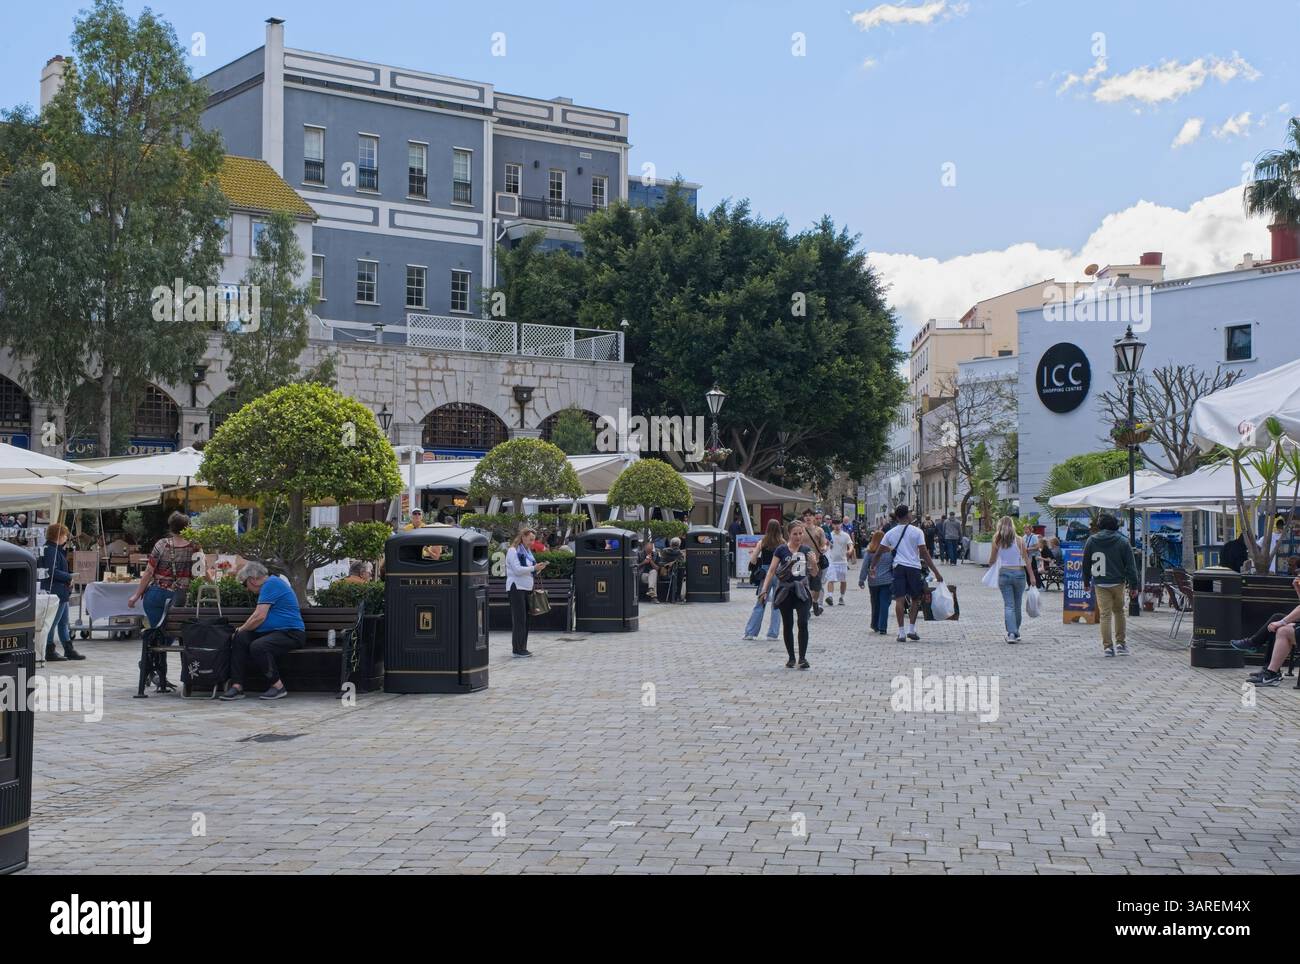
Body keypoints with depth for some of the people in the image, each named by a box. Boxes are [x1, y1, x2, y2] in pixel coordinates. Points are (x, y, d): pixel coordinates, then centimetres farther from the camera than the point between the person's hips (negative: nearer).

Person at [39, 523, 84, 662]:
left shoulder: (57, 549, 14)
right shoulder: (50, 550, -16)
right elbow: (52, 571, -24)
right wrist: (69, 577, -14)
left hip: (61, 592, 11)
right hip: (55, 592, -11)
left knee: (63, 623, 15)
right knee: (52, 623, -2)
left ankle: (69, 650, 22)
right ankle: (49, 652, 5)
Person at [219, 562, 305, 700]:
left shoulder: (271, 584, -12)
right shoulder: (271, 584, 21)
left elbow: (259, 617, -18)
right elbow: (256, 615, 29)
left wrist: (241, 629, -3)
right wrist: (241, 630, 16)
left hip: (291, 634, -10)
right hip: (273, 632, 10)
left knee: (258, 646, -33)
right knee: (240, 639, -8)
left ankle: (278, 687, -16)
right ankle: (237, 686, -14)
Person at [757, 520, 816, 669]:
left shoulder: (807, 550, 5)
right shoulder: (781, 549, -3)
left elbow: (814, 573, 9)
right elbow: (772, 570, -4)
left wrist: (814, 562, -13)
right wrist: (764, 589, -12)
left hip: (801, 591, 1)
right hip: (785, 591, -1)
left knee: (803, 624, -11)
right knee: (788, 626, 7)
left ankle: (802, 657, -5)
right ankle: (791, 658, 18)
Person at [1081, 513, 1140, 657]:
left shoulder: (1091, 541, 3)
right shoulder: (1122, 542, -3)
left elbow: (1086, 563, 10)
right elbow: (1130, 565, -3)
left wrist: (1086, 582, 20)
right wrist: (1134, 585, 0)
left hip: (1100, 584, 1)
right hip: (1117, 583, -1)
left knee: (1104, 614, 1)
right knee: (1119, 612, 16)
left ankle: (1107, 646, -2)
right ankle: (1120, 643, 16)